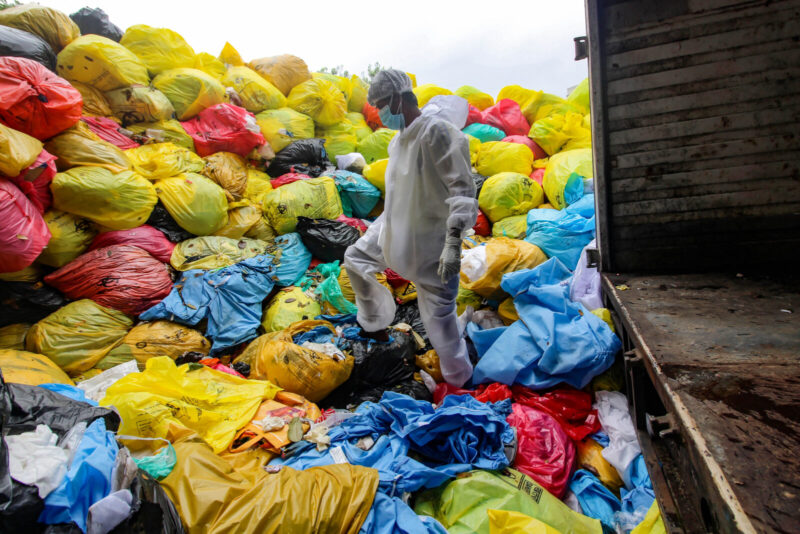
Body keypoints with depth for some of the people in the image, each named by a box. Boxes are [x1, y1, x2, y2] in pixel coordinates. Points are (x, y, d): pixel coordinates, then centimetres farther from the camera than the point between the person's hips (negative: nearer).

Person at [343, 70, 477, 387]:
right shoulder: (403, 135, 7)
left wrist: (453, 242, -36)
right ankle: (375, 326, 43)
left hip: (429, 239, -10)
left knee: (438, 313, -3)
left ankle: (460, 380, 20)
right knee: (355, 259, 24)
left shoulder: (437, 130, -21)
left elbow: (462, 187, -27)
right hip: (395, 228, 10)